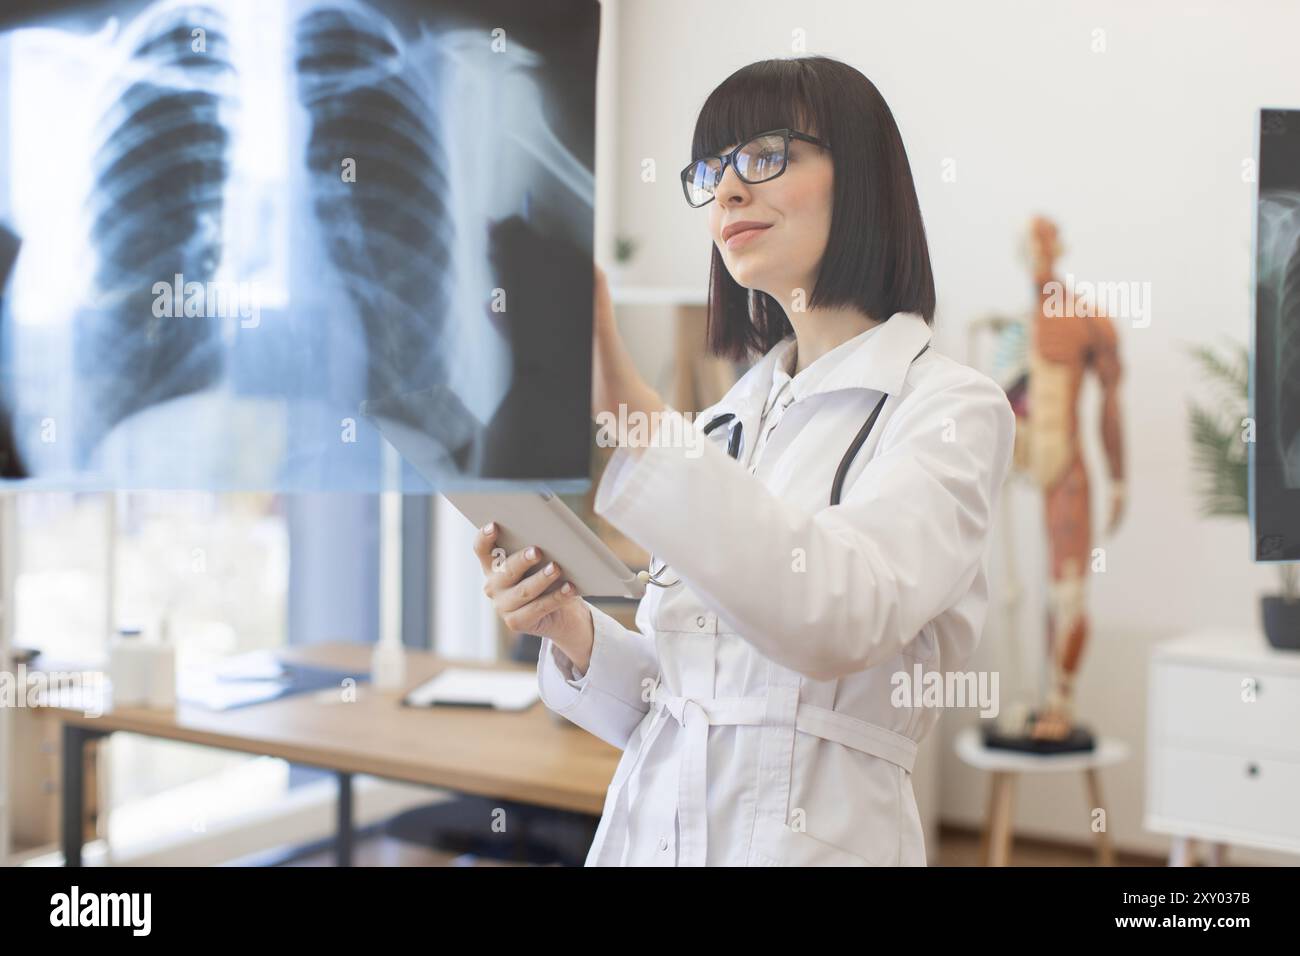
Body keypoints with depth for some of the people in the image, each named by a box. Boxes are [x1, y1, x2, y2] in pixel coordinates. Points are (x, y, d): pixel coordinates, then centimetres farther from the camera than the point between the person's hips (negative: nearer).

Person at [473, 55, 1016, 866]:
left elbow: (842, 614, -28)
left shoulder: (949, 406, -9)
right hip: (646, 821, 6)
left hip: (812, 831, -5)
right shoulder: (726, 420, 9)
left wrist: (627, 411, -35)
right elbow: (667, 703, 9)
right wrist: (573, 631, -9)